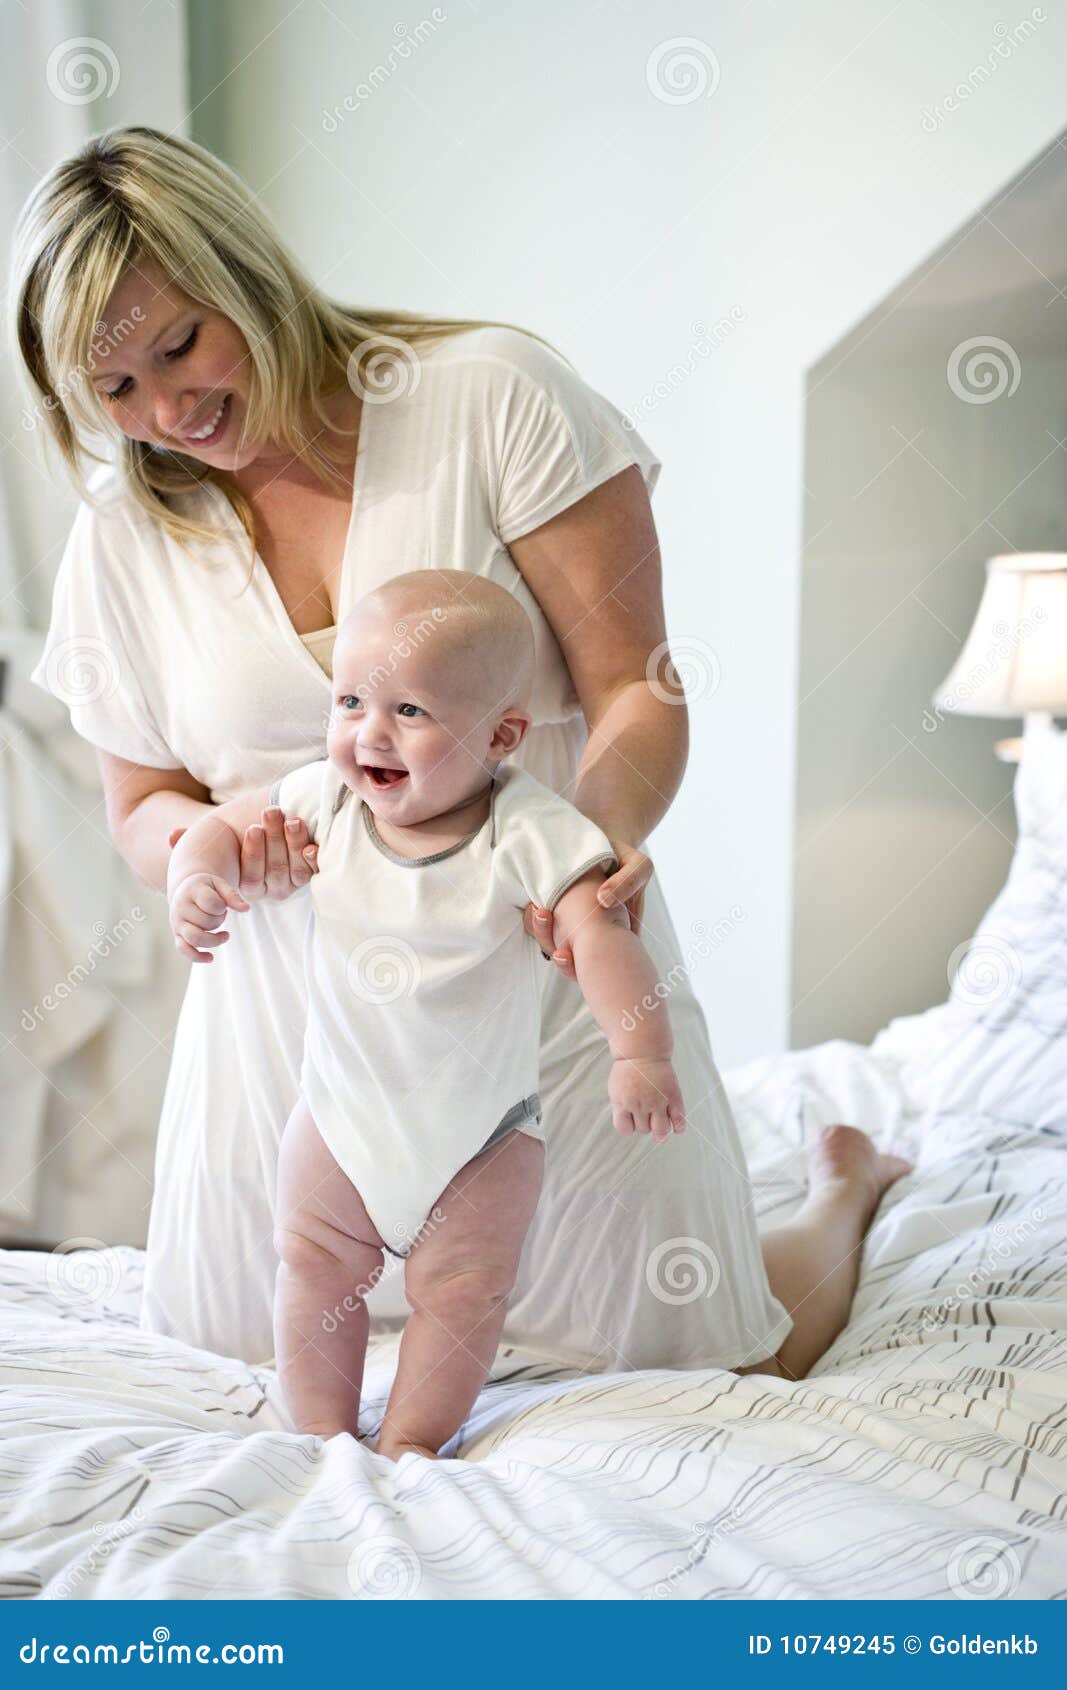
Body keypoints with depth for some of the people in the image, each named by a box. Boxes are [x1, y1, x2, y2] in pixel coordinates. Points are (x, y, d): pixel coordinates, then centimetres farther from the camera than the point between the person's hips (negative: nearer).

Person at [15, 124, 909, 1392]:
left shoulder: (490, 395, -12)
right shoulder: (121, 536, 0)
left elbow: (636, 689, -13)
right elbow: (139, 812, 8)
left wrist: (604, 834, -34)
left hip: (540, 978, -3)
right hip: (298, 1007, 4)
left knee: (709, 1363, 4)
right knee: (234, 1341, 12)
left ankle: (841, 1186, 37)